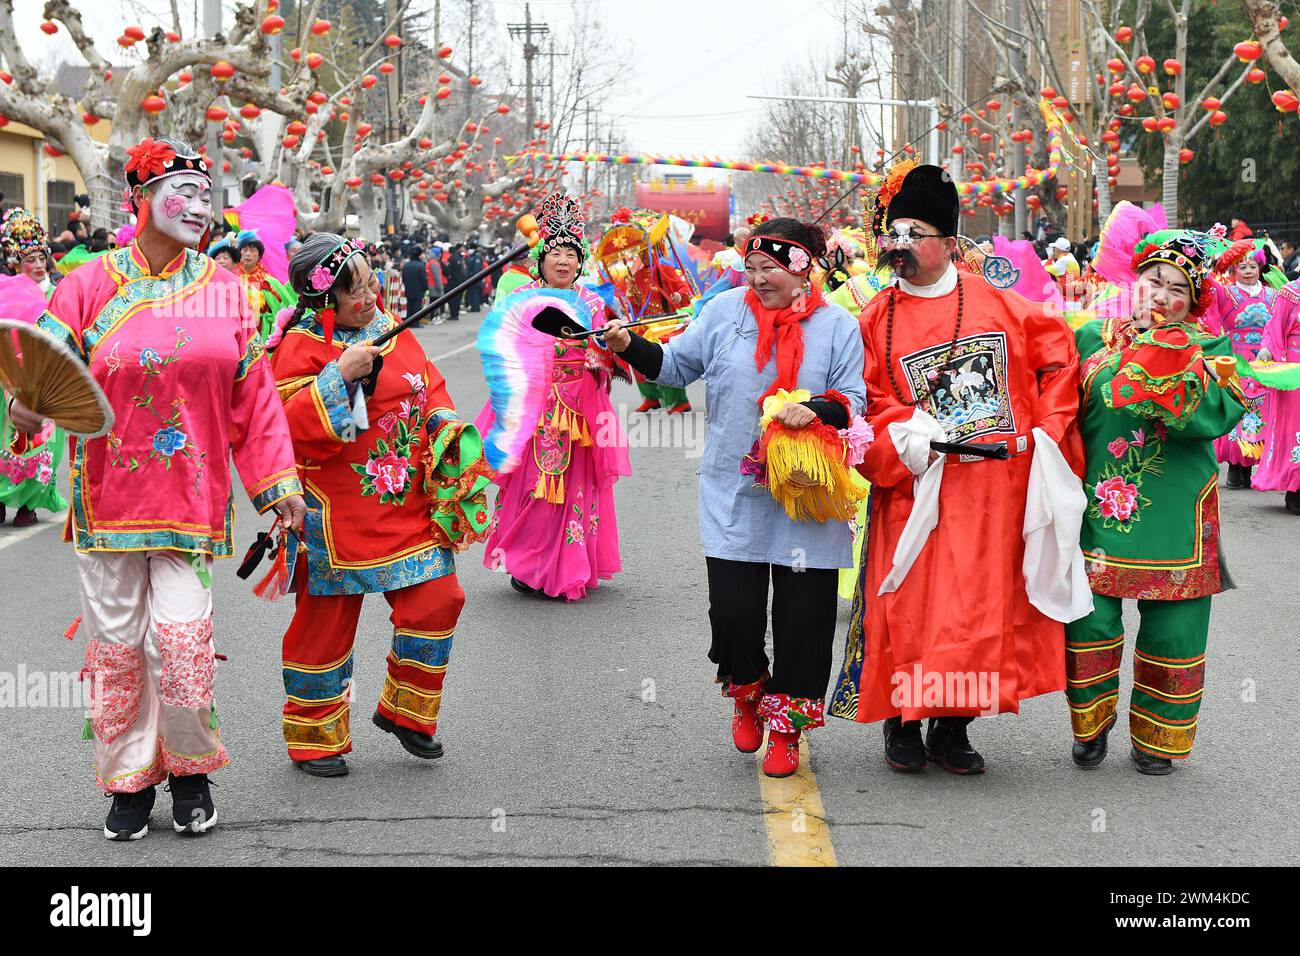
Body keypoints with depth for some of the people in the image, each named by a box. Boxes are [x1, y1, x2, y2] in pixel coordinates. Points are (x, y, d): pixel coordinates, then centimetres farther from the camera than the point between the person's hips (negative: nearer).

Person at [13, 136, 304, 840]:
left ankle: (191, 769, 19)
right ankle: (129, 777, 24)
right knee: (115, 642, 7)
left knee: (180, 641, -5)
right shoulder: (93, 285, 1)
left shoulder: (224, 289, 7)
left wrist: (277, 481, 6)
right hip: (107, 496, 0)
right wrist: (30, 403, -31)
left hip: (190, 495, 0)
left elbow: (253, 396, 9)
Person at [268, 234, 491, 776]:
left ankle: (404, 710, 21)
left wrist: (445, 425, 3)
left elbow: (429, 387, 21)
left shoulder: (394, 331, 9)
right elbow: (293, 428, -20)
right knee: (326, 621, 3)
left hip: (409, 505, 6)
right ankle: (314, 737, 20)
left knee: (437, 599, 1)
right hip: (340, 516, -6)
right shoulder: (301, 347, -10)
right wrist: (340, 376, -27)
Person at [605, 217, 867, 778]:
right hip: (734, 495, 1)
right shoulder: (725, 311, 5)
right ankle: (748, 694, 28)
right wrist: (628, 345, -4)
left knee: (803, 616, 2)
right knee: (733, 611, -5)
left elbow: (854, 401, 1)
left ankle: (786, 726, 20)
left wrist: (816, 411, -19)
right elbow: (675, 365, 11)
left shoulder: (837, 326, 2)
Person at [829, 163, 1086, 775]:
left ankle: (953, 727, 18)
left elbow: (1057, 355, 10)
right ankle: (903, 723, 15)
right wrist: (901, 442, -18)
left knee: (987, 606, 5)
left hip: (999, 490, 2)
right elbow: (868, 404, 0)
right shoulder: (876, 320, 3)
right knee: (913, 607, -2)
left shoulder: (997, 304, 6)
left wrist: (1047, 428, 2)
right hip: (919, 489, -1)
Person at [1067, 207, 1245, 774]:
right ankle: (1091, 724, 23)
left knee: (1172, 631, 3)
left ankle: (1157, 738, 23)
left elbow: (1216, 414, -15)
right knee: (1089, 623, -1)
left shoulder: (1209, 350, 4)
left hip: (1174, 514, 0)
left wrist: (1166, 358, -20)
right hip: (1098, 509, 0)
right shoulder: (1093, 339, 8)